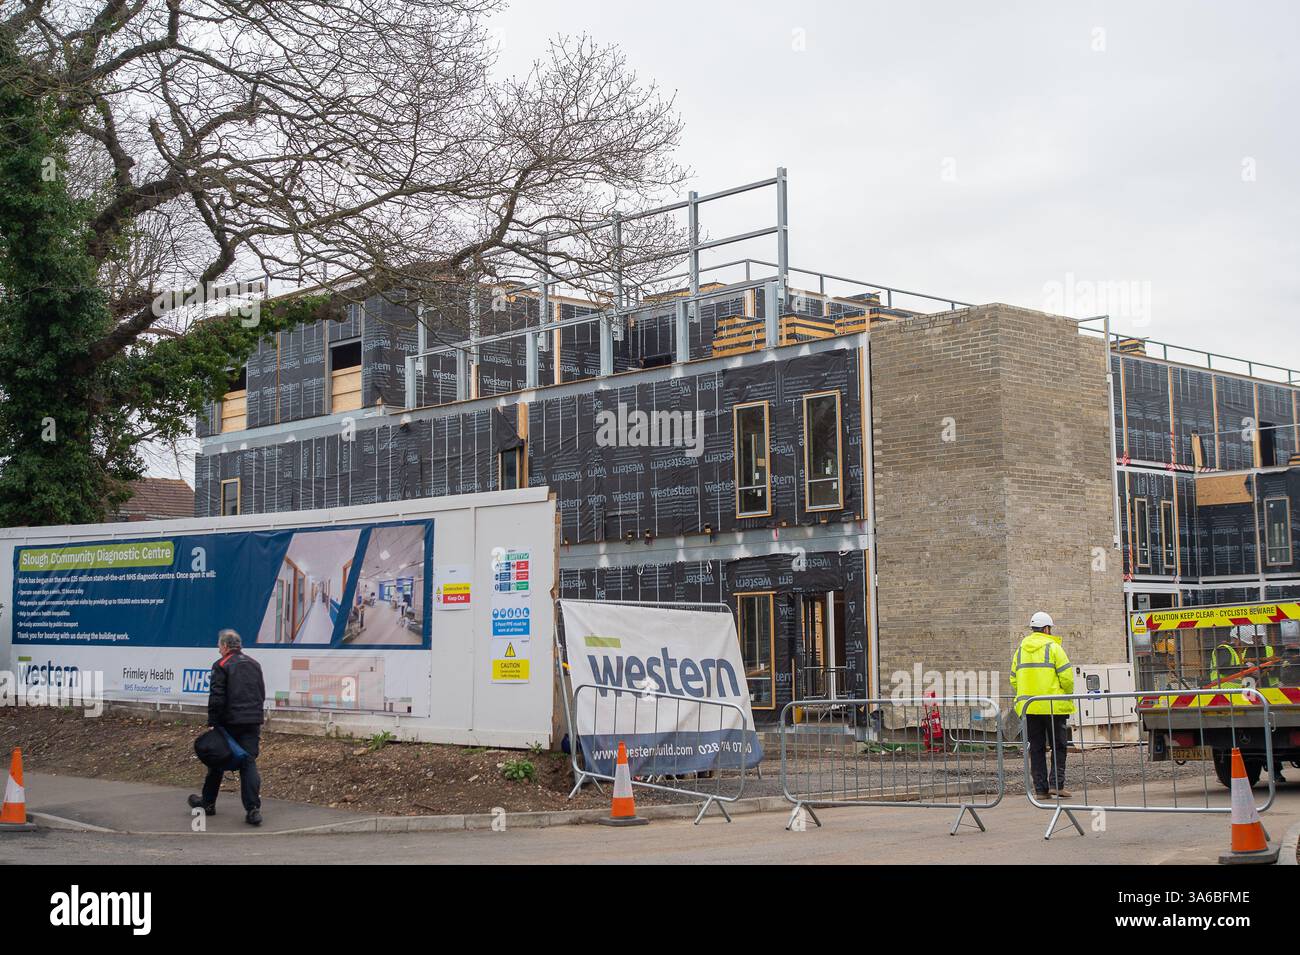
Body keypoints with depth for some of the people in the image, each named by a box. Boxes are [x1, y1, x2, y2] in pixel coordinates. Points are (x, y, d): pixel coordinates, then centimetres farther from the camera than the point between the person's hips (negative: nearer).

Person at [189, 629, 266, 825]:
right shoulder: (254, 664, 14)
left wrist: (213, 723, -8)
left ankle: (208, 802, 26)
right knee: (249, 763, 0)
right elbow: (262, 695, 20)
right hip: (253, 721, 4)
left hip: (230, 722, -4)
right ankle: (253, 809, -11)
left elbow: (216, 697, -12)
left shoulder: (221, 665, -6)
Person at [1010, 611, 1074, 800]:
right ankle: (1057, 783, -3)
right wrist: (1067, 695, 7)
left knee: (1036, 749, 7)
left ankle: (1040, 788, 6)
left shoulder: (1020, 650, 12)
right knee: (1058, 746, 5)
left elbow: (1014, 680, 12)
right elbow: (1067, 676, -9)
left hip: (1028, 707, 4)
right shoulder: (1053, 647, -4)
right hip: (1054, 706, -4)